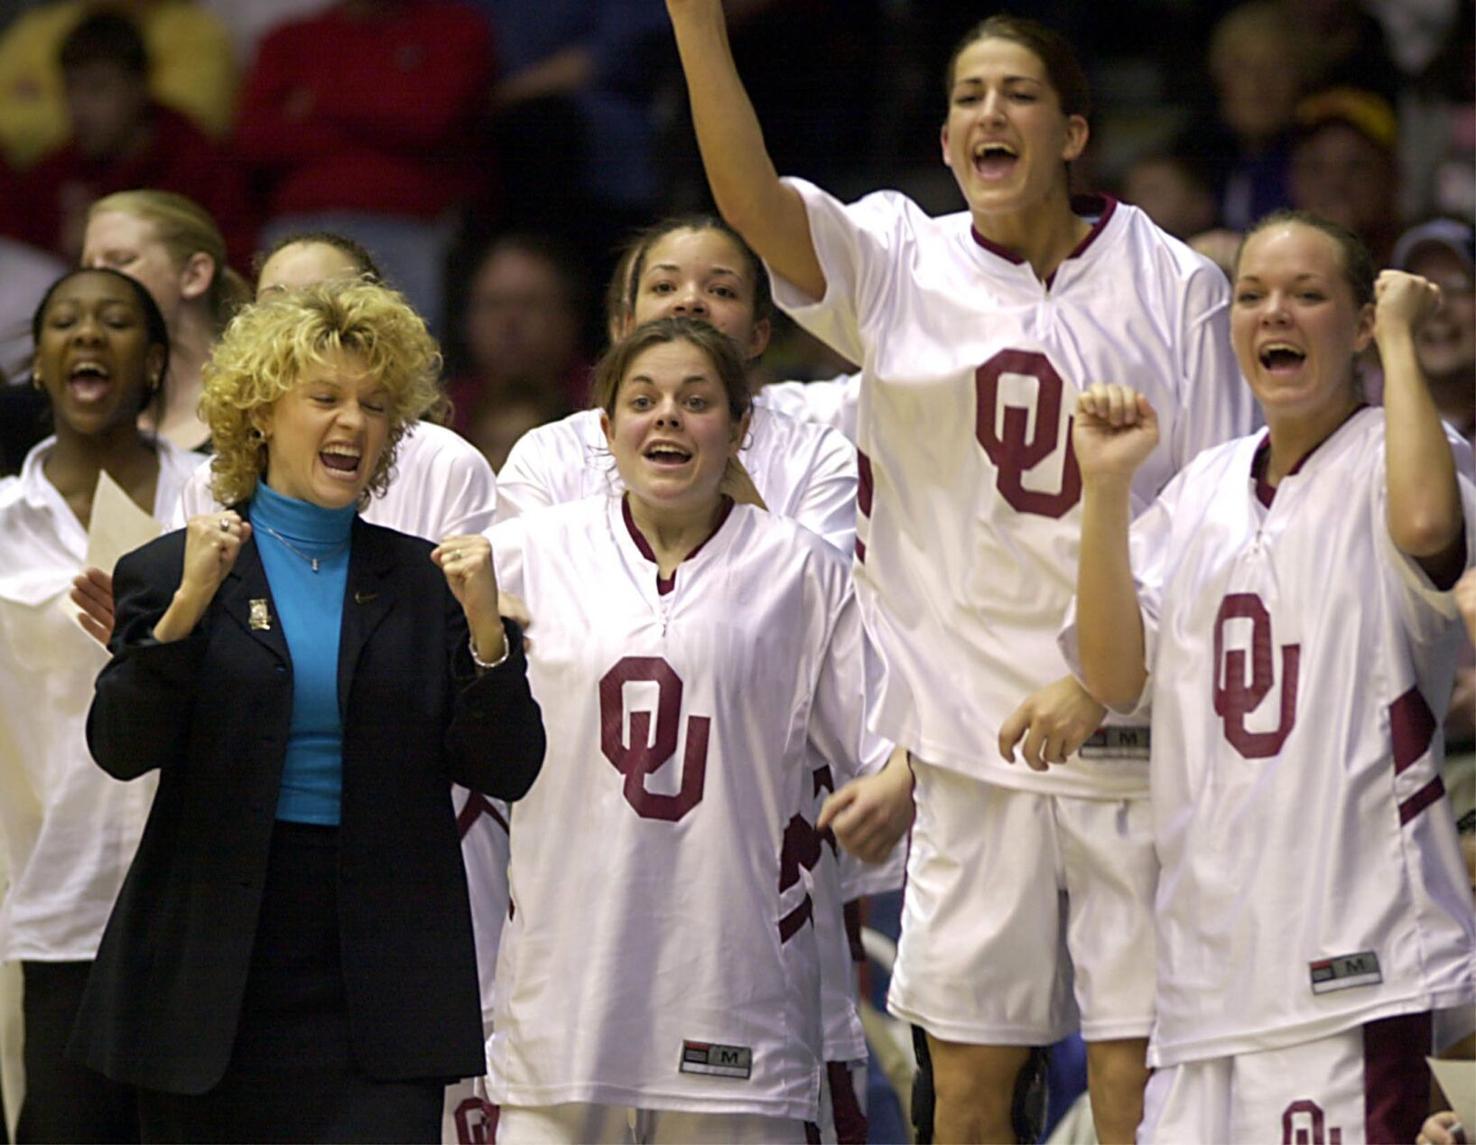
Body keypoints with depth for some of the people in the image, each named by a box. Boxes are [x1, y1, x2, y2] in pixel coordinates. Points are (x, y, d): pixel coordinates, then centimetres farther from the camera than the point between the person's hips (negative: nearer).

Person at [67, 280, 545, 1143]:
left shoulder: (424, 580, 9)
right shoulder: (172, 570, 4)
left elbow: (506, 774, 3)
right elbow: (121, 749, -8)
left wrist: (486, 630, -12)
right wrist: (186, 608, -20)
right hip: (213, 972, 0)